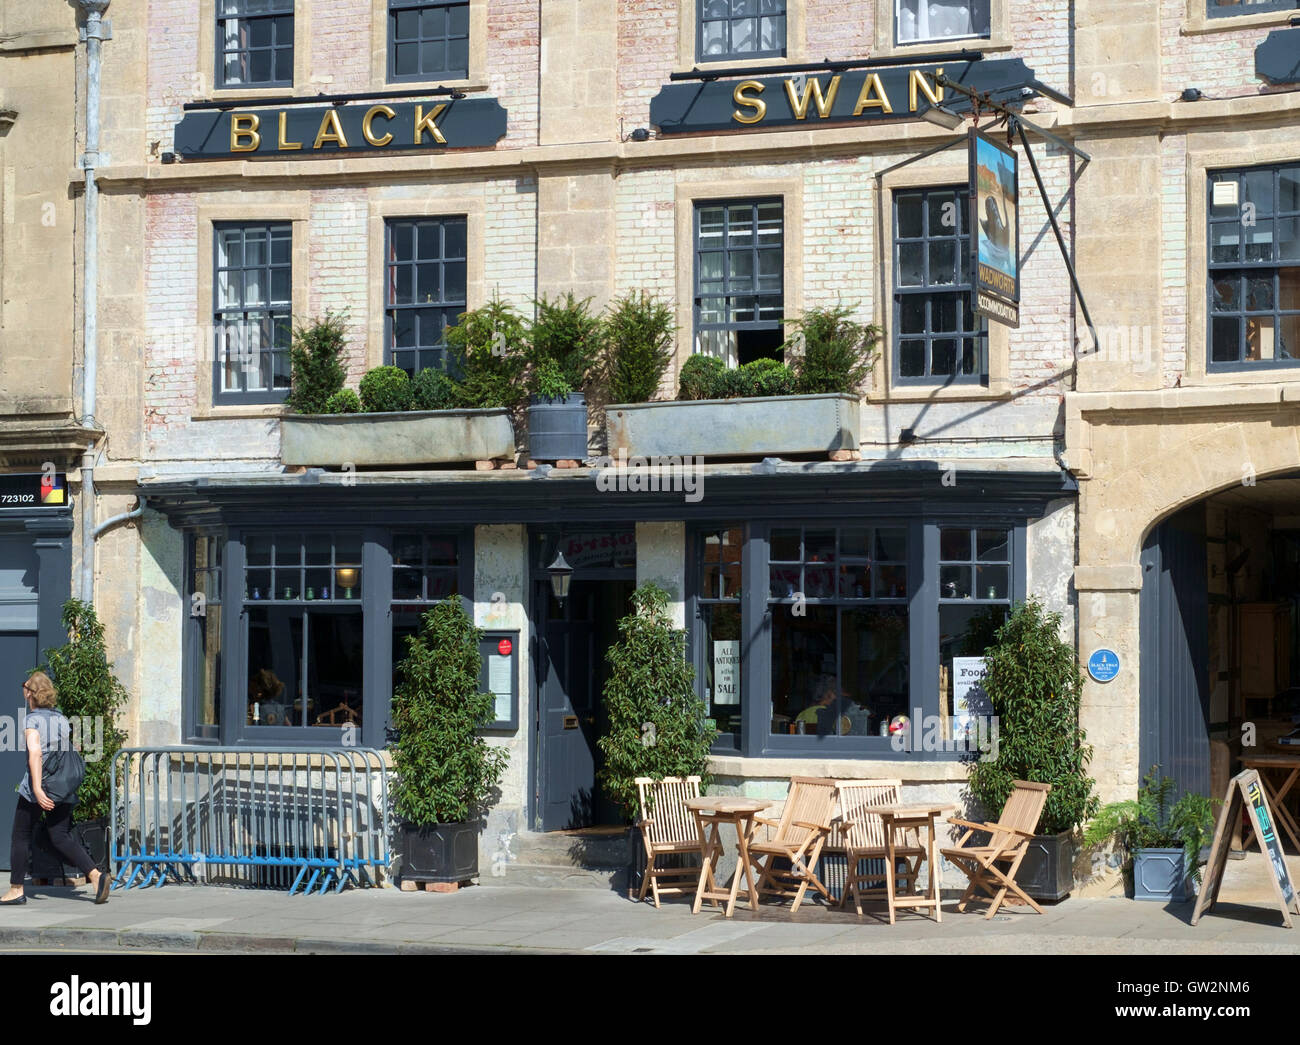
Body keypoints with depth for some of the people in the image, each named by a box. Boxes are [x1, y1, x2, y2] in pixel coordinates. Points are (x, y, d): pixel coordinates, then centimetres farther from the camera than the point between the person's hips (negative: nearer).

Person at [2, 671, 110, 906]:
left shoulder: (32, 720, -9)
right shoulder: (62, 719, 9)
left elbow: (35, 752, -22)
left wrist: (37, 788, -28)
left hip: (36, 789, -6)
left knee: (20, 836, 10)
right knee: (61, 837, 5)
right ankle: (96, 875, -14)